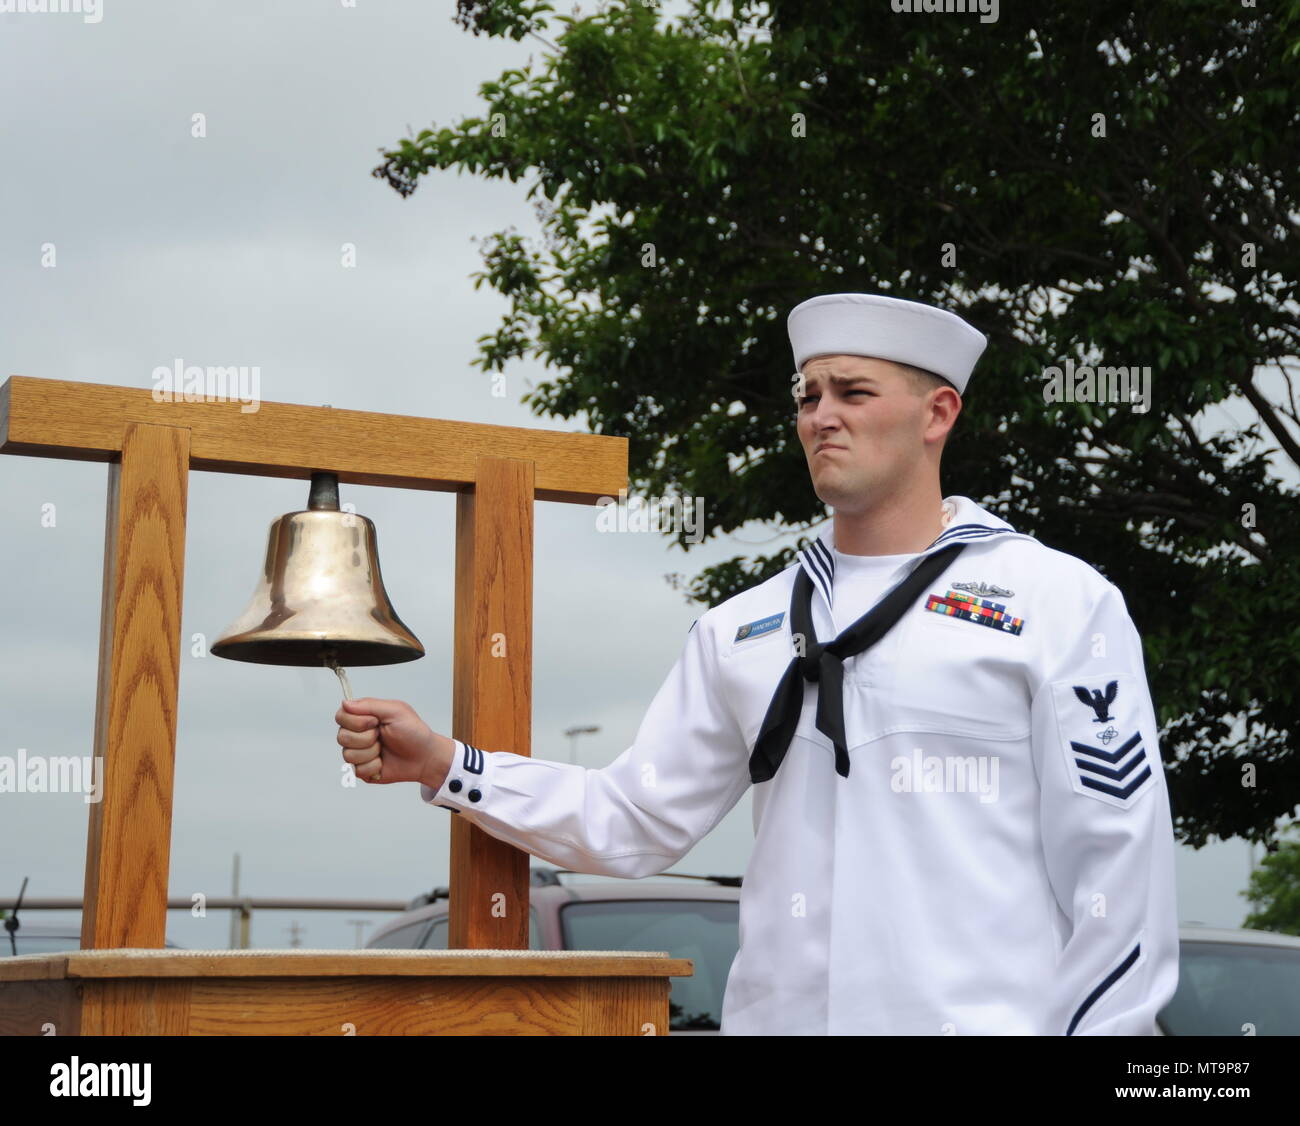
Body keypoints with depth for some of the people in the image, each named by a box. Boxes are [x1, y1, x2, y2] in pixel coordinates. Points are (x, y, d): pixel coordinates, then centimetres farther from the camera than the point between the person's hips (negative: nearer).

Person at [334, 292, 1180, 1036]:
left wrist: (1098, 1024, -8)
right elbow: (634, 823, 10)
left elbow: (1114, 861, -3)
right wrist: (444, 766, 2)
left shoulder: (1061, 602, 0)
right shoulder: (741, 631, 13)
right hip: (776, 1012, 4)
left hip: (979, 1015, -4)